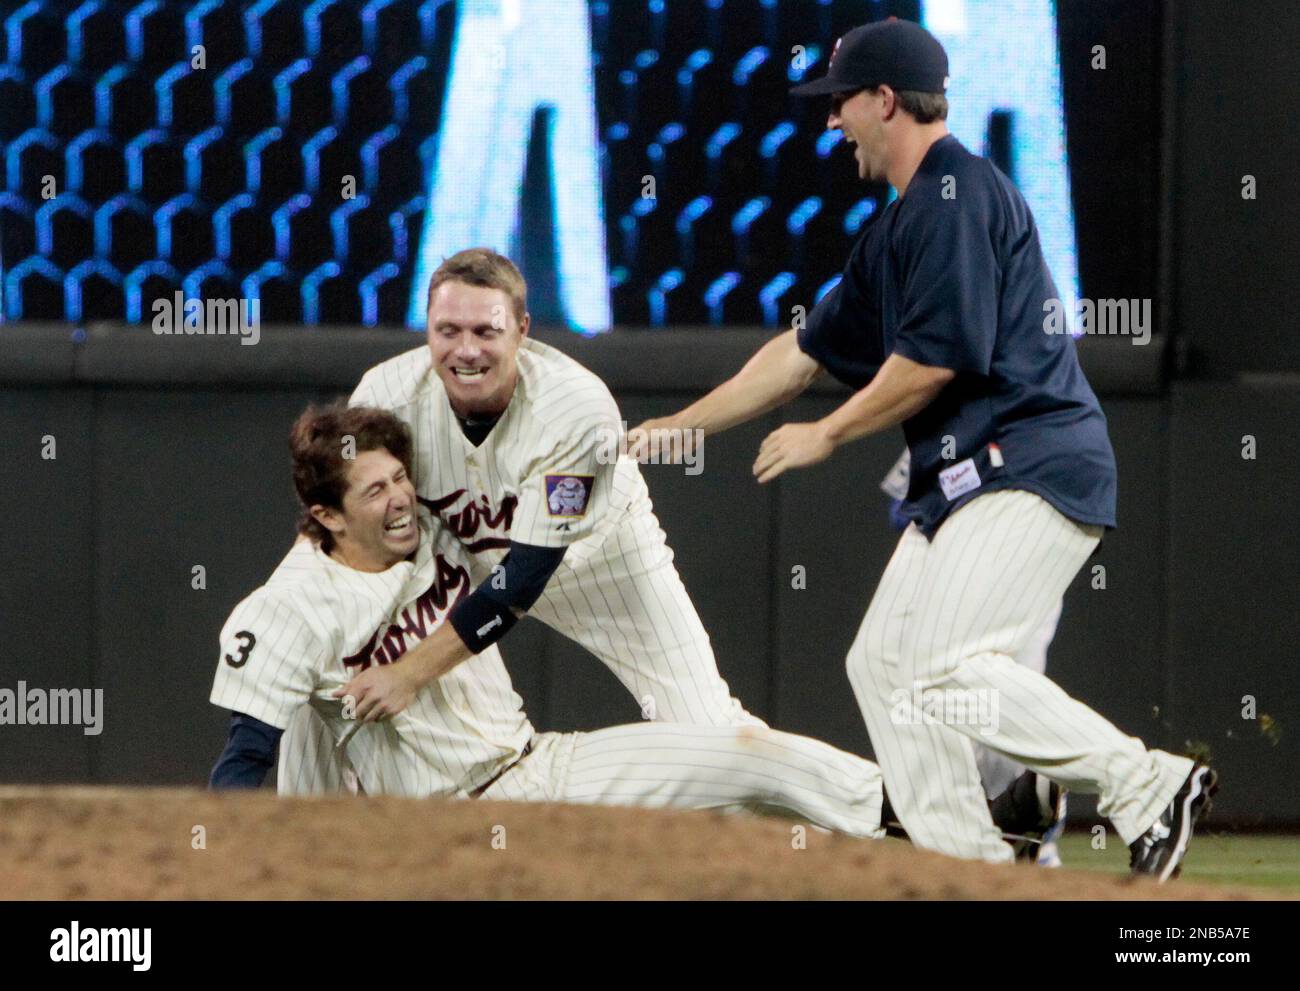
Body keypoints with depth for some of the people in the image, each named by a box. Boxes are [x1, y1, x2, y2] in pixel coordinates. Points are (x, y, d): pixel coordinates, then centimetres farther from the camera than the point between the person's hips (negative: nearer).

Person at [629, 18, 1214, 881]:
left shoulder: (959, 193, -11)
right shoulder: (900, 225, 21)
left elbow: (937, 356, -19)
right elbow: (807, 350, 27)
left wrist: (827, 435, -7)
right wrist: (681, 426, 26)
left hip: (1033, 464, -11)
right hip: (967, 480, 11)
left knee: (947, 664, -20)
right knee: (884, 661, 8)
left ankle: (1147, 785, -18)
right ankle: (972, 876, 4)